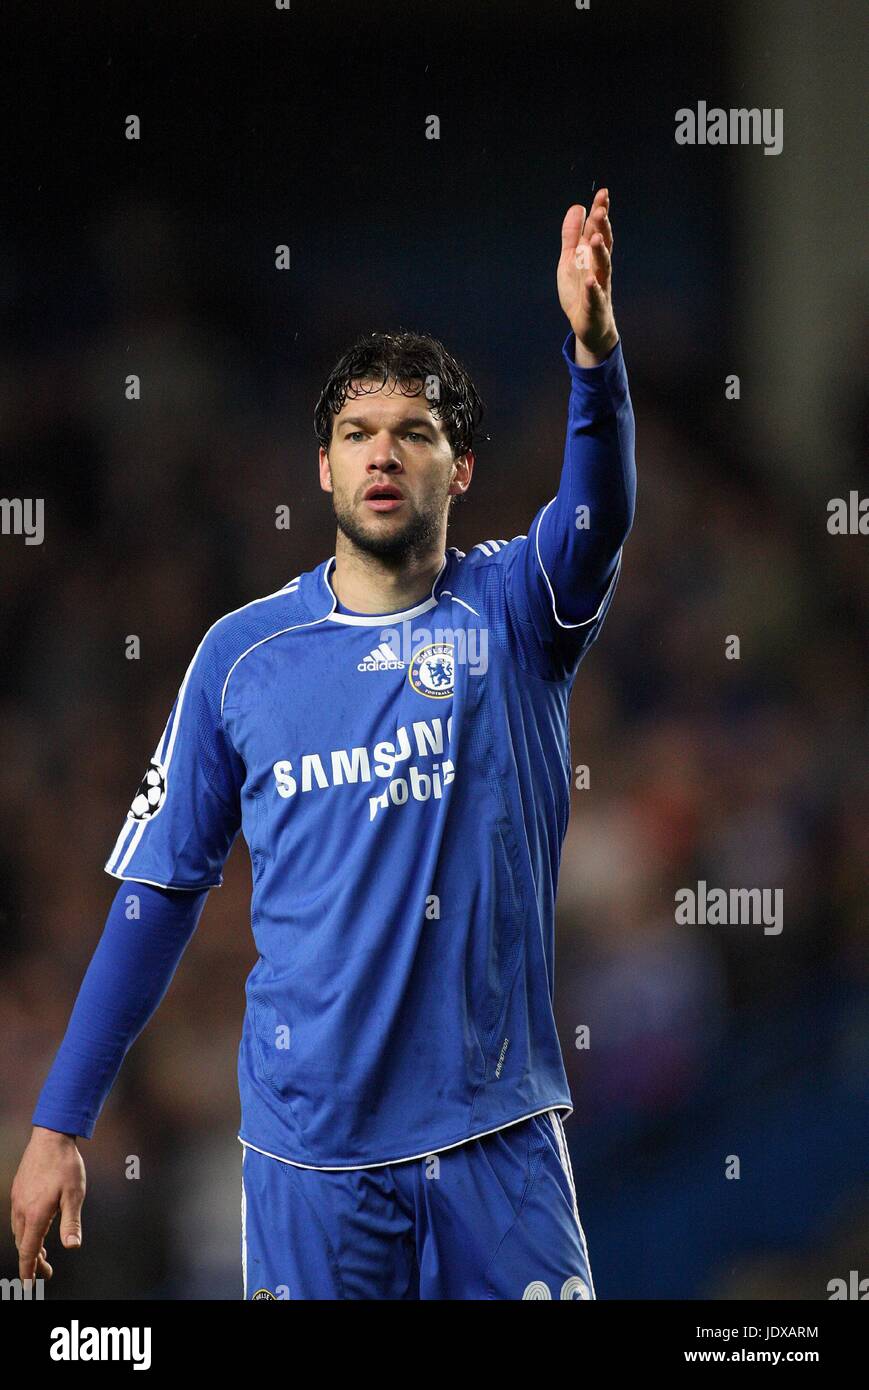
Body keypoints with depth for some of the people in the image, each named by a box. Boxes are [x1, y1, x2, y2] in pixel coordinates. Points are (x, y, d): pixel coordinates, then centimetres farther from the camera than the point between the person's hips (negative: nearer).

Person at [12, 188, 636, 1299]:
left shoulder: (511, 611, 1)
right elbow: (161, 889, 8)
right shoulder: (243, 653, 4)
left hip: (494, 1135, 0)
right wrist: (59, 1123, 5)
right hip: (308, 1146, 1)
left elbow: (598, 517, -22)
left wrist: (593, 348, -41)